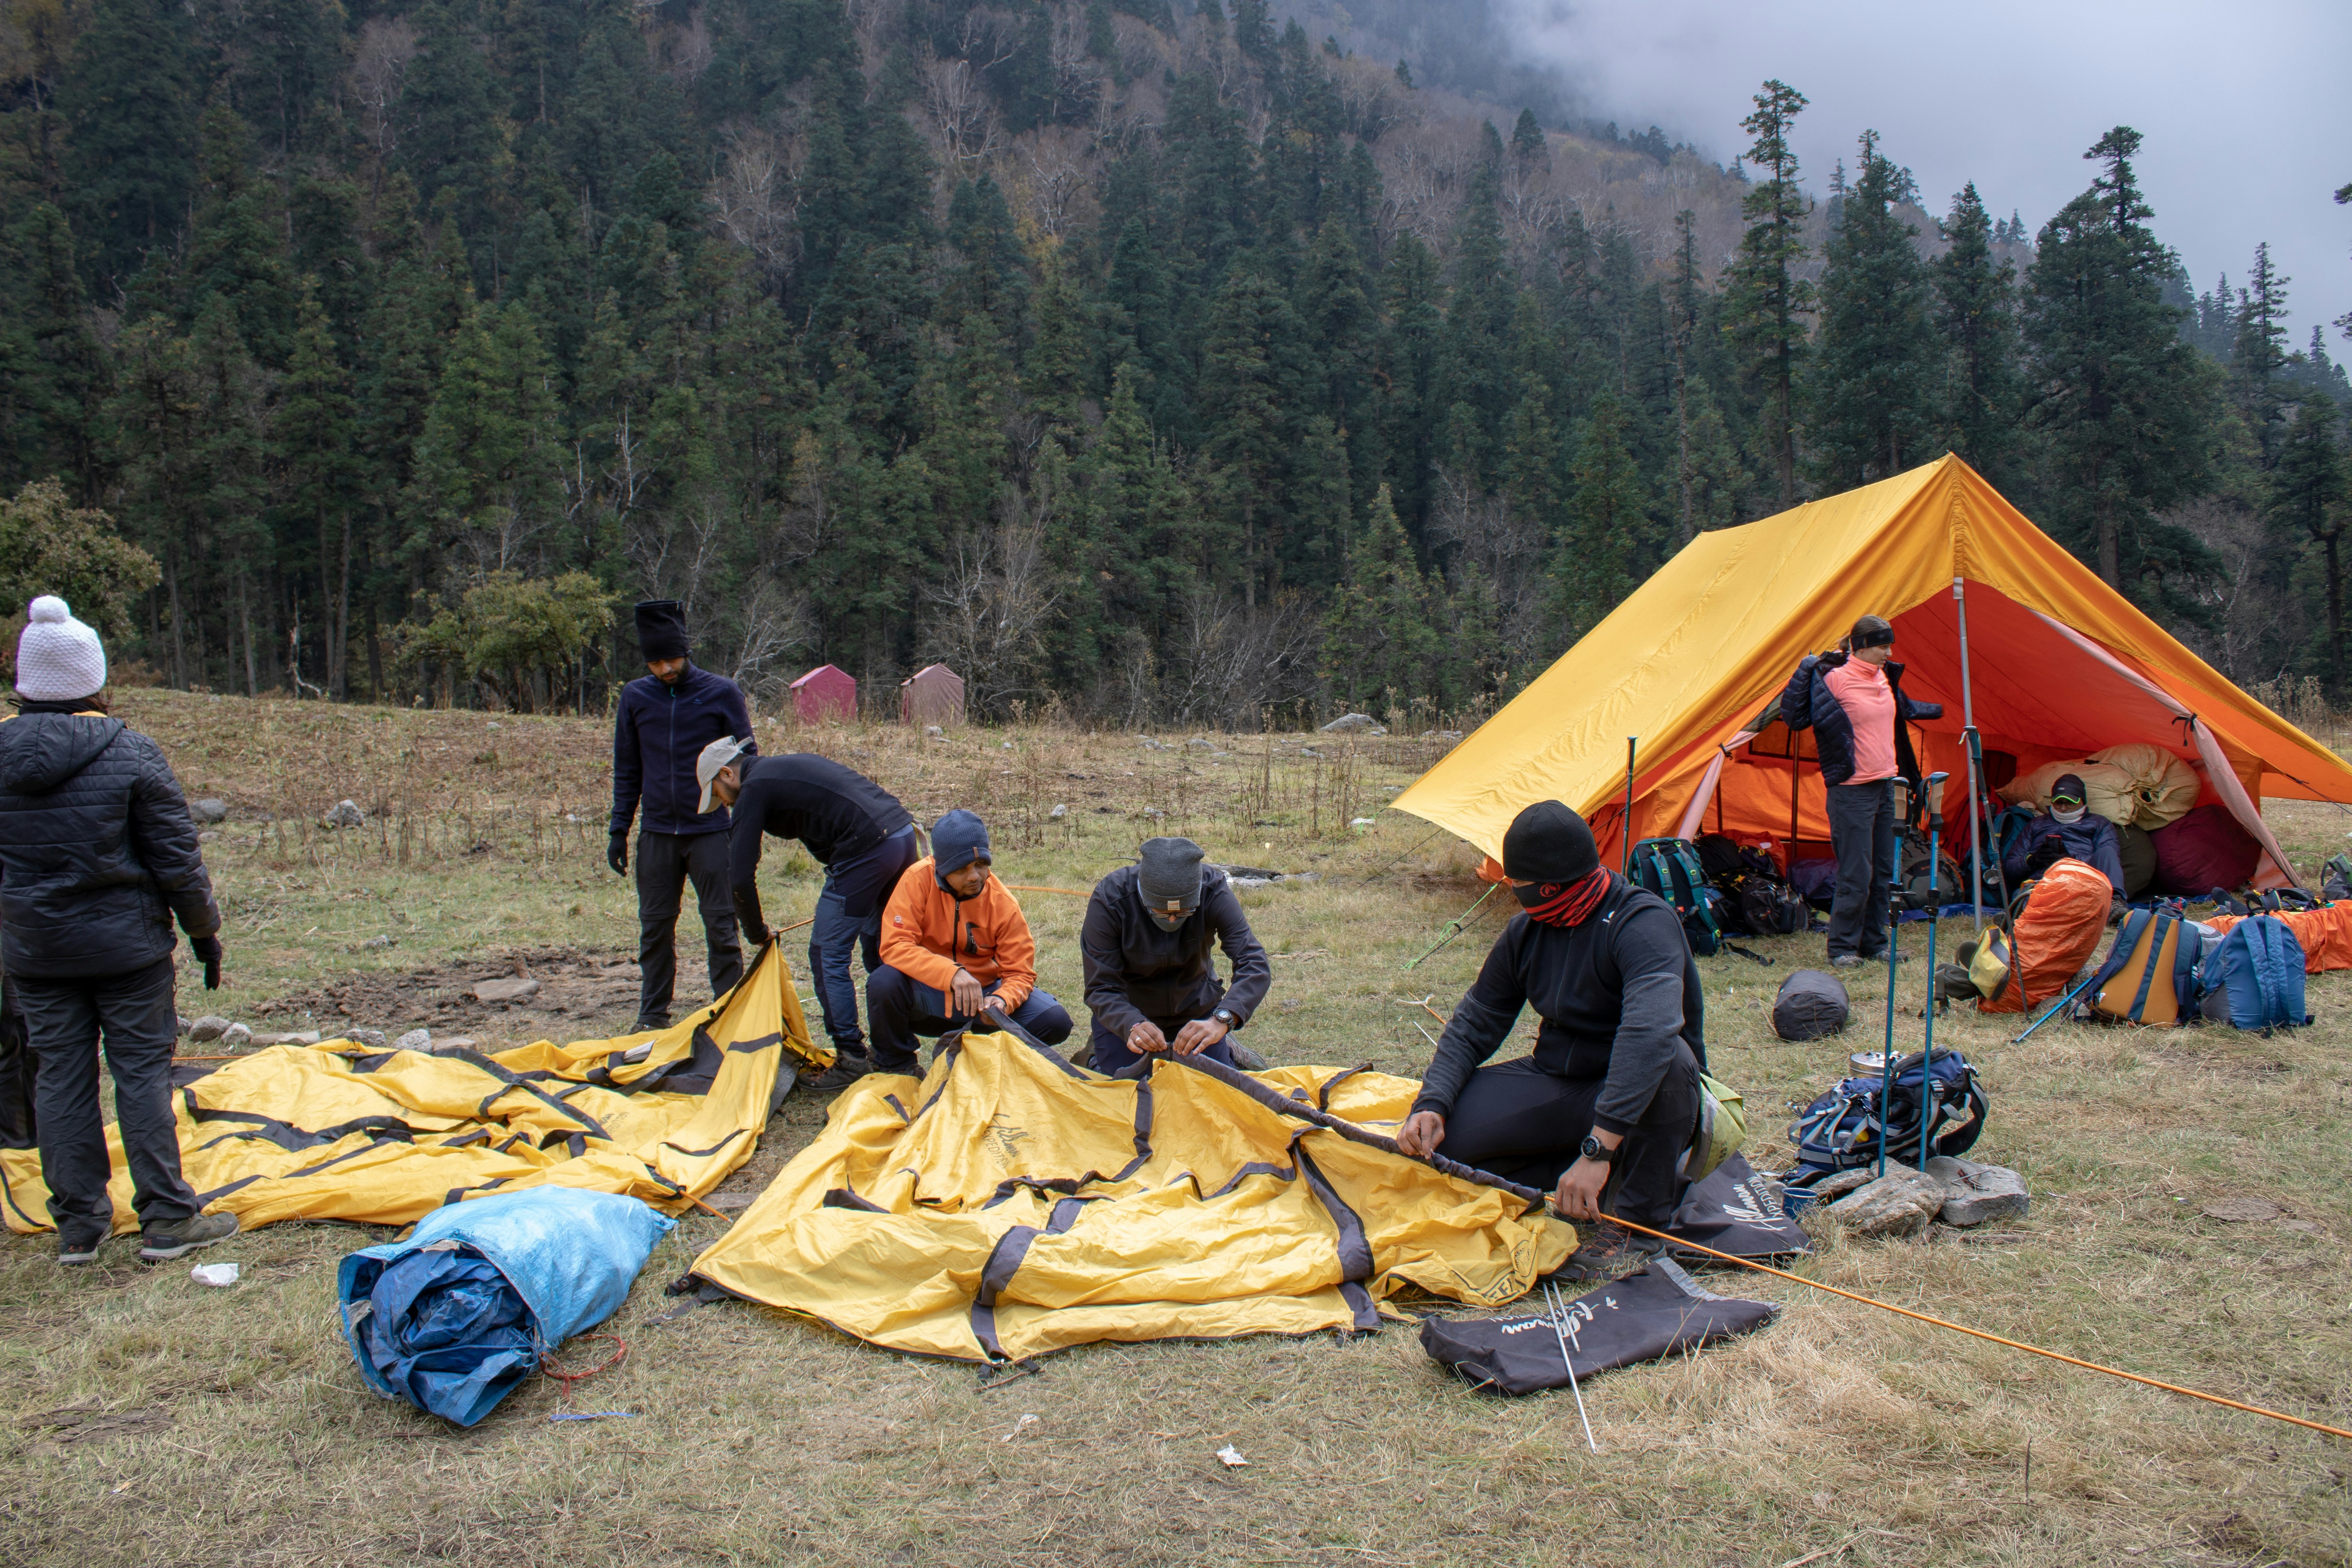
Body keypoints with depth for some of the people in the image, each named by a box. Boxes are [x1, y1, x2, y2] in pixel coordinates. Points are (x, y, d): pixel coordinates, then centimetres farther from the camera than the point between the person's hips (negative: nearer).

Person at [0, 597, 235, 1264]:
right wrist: (205, 931, 2)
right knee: (142, 1071, 3)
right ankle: (167, 1220, 8)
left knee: (59, 1077, 11)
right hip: (126, 945, -3)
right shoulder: (131, 755, -11)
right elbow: (177, 858, -9)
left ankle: (79, 1226, 18)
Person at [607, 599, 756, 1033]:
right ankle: (652, 1017, 21)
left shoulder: (722, 693, -3)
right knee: (655, 927, 9)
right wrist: (619, 829, 8)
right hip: (656, 833, 3)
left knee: (721, 927, 0)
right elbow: (627, 770, 12)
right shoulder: (635, 696, 4)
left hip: (710, 830, -3)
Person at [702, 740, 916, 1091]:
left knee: (828, 956, 1)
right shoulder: (796, 763, 27)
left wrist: (756, 932, 14)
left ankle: (852, 1060, 2)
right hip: (904, 833, 9)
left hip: (866, 849, -9)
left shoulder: (754, 790, 2)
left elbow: (740, 877, -1)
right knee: (878, 951, 20)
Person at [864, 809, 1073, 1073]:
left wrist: (1003, 1000, -31)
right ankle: (895, 1068, -4)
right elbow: (895, 946, -25)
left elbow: (1020, 972, -7)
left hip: (982, 993, 2)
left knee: (1055, 1022, -18)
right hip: (927, 996, -2)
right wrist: (952, 973, -38)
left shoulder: (1003, 904, -12)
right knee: (884, 983, -35)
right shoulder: (918, 880, -17)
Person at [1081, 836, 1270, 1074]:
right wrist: (1132, 1026, -49)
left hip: (1196, 1009, 1)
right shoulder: (1108, 900, -31)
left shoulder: (1214, 891, -29)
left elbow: (1255, 965, -35)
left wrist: (1222, 1020, -53)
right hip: (1126, 1012, -1)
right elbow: (1101, 988, -28)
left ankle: (1226, 1048, 35)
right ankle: (1099, 1048, 27)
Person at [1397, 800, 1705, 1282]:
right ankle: (1614, 1183, -4)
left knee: (1665, 1059, -40)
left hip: (1640, 1099, -5)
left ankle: (1635, 1223, -18)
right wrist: (1432, 1104, -14)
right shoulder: (1527, 930, -1)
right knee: (1446, 1132, -17)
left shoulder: (1644, 923, -24)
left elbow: (1651, 1031, -41)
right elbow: (1475, 1024, 5)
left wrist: (1598, 1149, -48)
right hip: (1558, 1087, 5)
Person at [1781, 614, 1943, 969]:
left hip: (1886, 786, 8)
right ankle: (1841, 948, 4)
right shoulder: (1834, 679, -12)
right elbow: (1795, 714, -15)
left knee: (1883, 872, 12)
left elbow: (1904, 710, 31)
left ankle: (1874, 943, 21)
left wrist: (1936, 710, 42)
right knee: (1856, 874, -6)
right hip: (1853, 790, -8)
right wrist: (1809, 669, -24)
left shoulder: (1886, 677, 11)